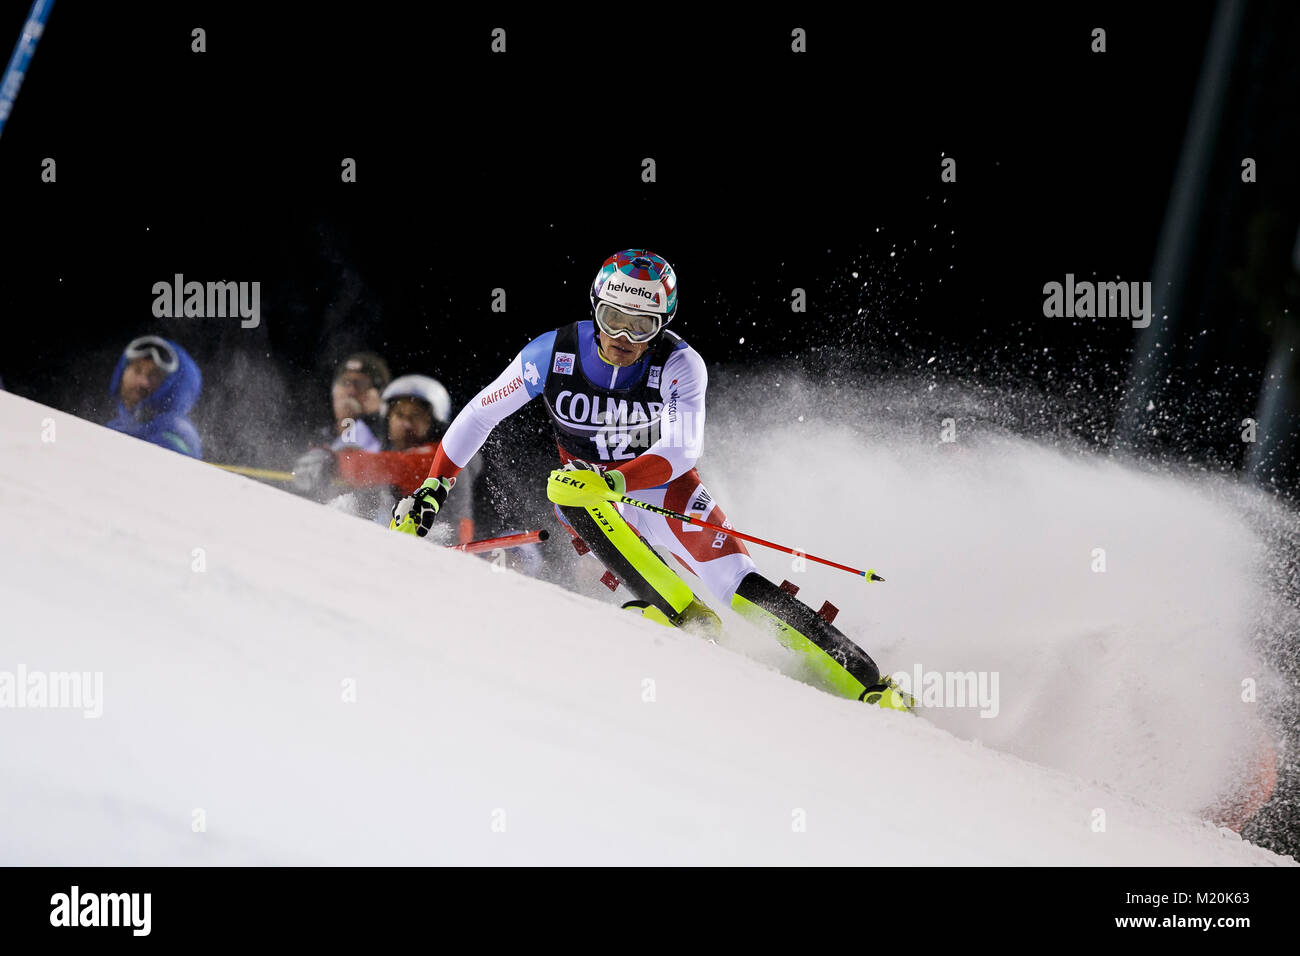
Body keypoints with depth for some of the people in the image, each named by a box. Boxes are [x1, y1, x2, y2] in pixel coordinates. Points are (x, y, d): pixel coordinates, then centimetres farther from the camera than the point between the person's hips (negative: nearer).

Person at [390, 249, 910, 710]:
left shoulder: (681, 365, -24)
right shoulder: (553, 354, -19)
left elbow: (682, 449, -34)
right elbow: (478, 416, -8)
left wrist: (612, 480, -49)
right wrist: (433, 488, -13)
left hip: (662, 487, -2)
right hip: (593, 505, 2)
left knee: (741, 588, -20)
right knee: (571, 490, -33)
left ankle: (864, 683, -15)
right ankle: (681, 613, -28)